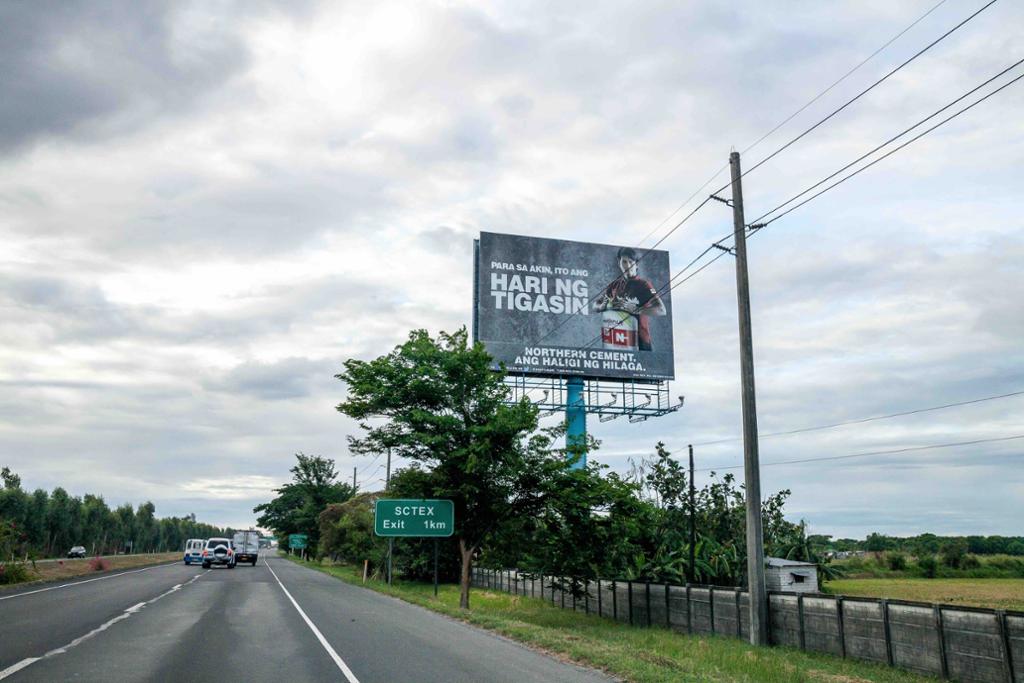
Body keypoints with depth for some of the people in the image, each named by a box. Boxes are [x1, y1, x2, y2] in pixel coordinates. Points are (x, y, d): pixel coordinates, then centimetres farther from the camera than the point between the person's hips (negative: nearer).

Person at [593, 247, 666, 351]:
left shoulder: (643, 284, 0)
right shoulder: (614, 285, 14)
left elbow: (661, 310, -11)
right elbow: (595, 306, 18)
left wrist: (636, 310, -23)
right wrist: (607, 305, -5)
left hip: (640, 339, -4)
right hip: (618, 339, 4)